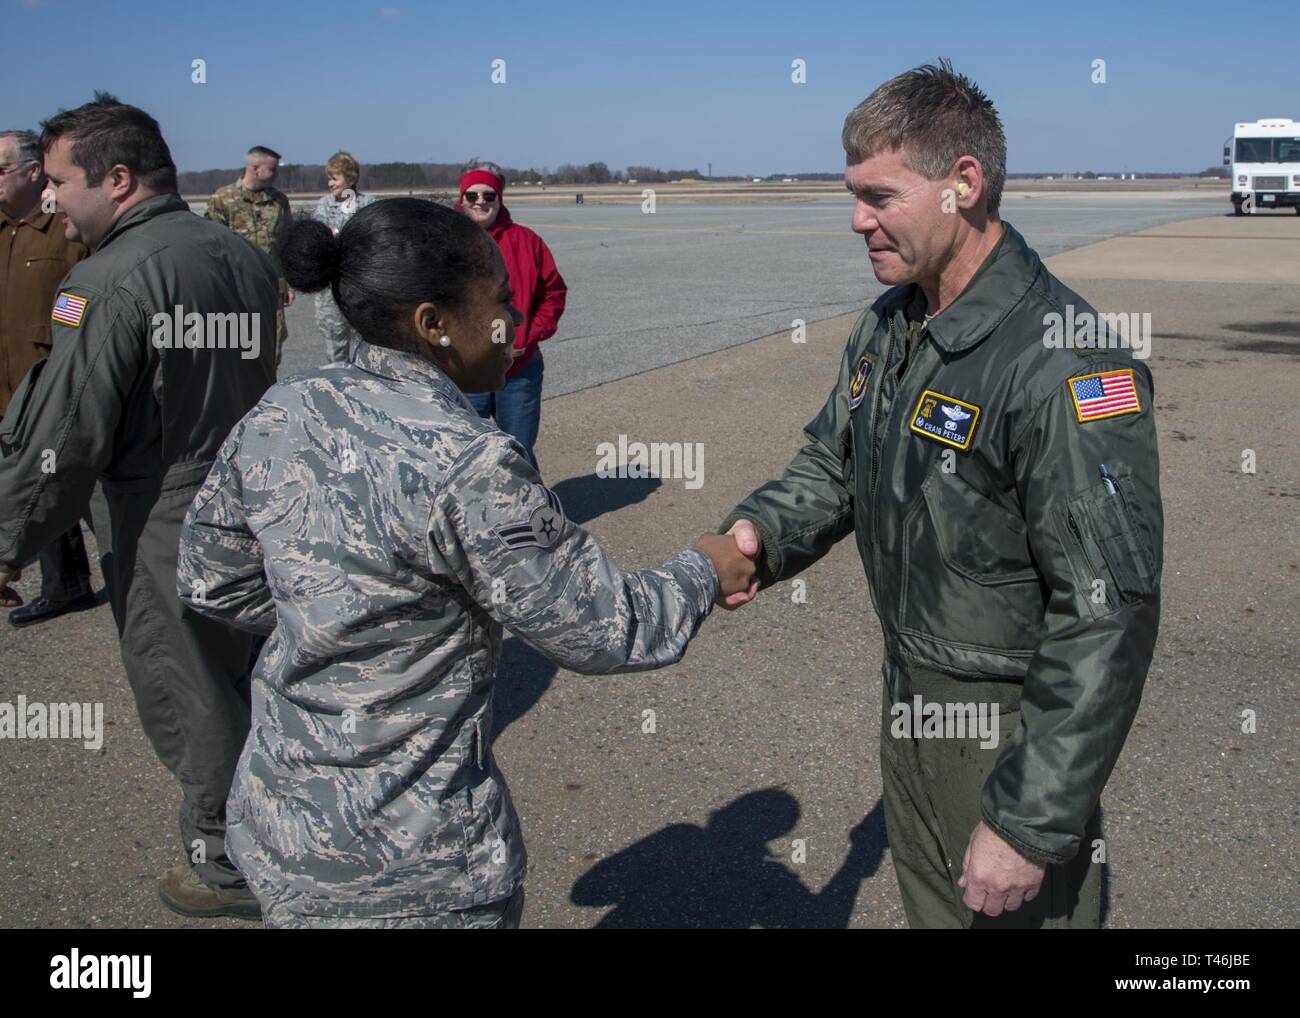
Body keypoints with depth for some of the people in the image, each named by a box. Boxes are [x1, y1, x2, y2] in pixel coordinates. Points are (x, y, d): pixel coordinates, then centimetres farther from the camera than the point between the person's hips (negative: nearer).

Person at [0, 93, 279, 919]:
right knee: (250, 674, 22)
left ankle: (228, 864, 24)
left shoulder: (109, 281, -20)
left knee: (184, 694, 9)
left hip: (166, 524, -7)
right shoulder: (248, 259, 3)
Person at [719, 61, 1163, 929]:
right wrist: (761, 532, -8)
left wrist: (1031, 822, -24)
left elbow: (1109, 617, -27)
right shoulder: (888, 327, 2)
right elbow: (833, 463, 14)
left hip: (1011, 727, -8)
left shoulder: (1064, 365, -27)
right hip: (910, 696, 8)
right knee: (931, 905, 26)